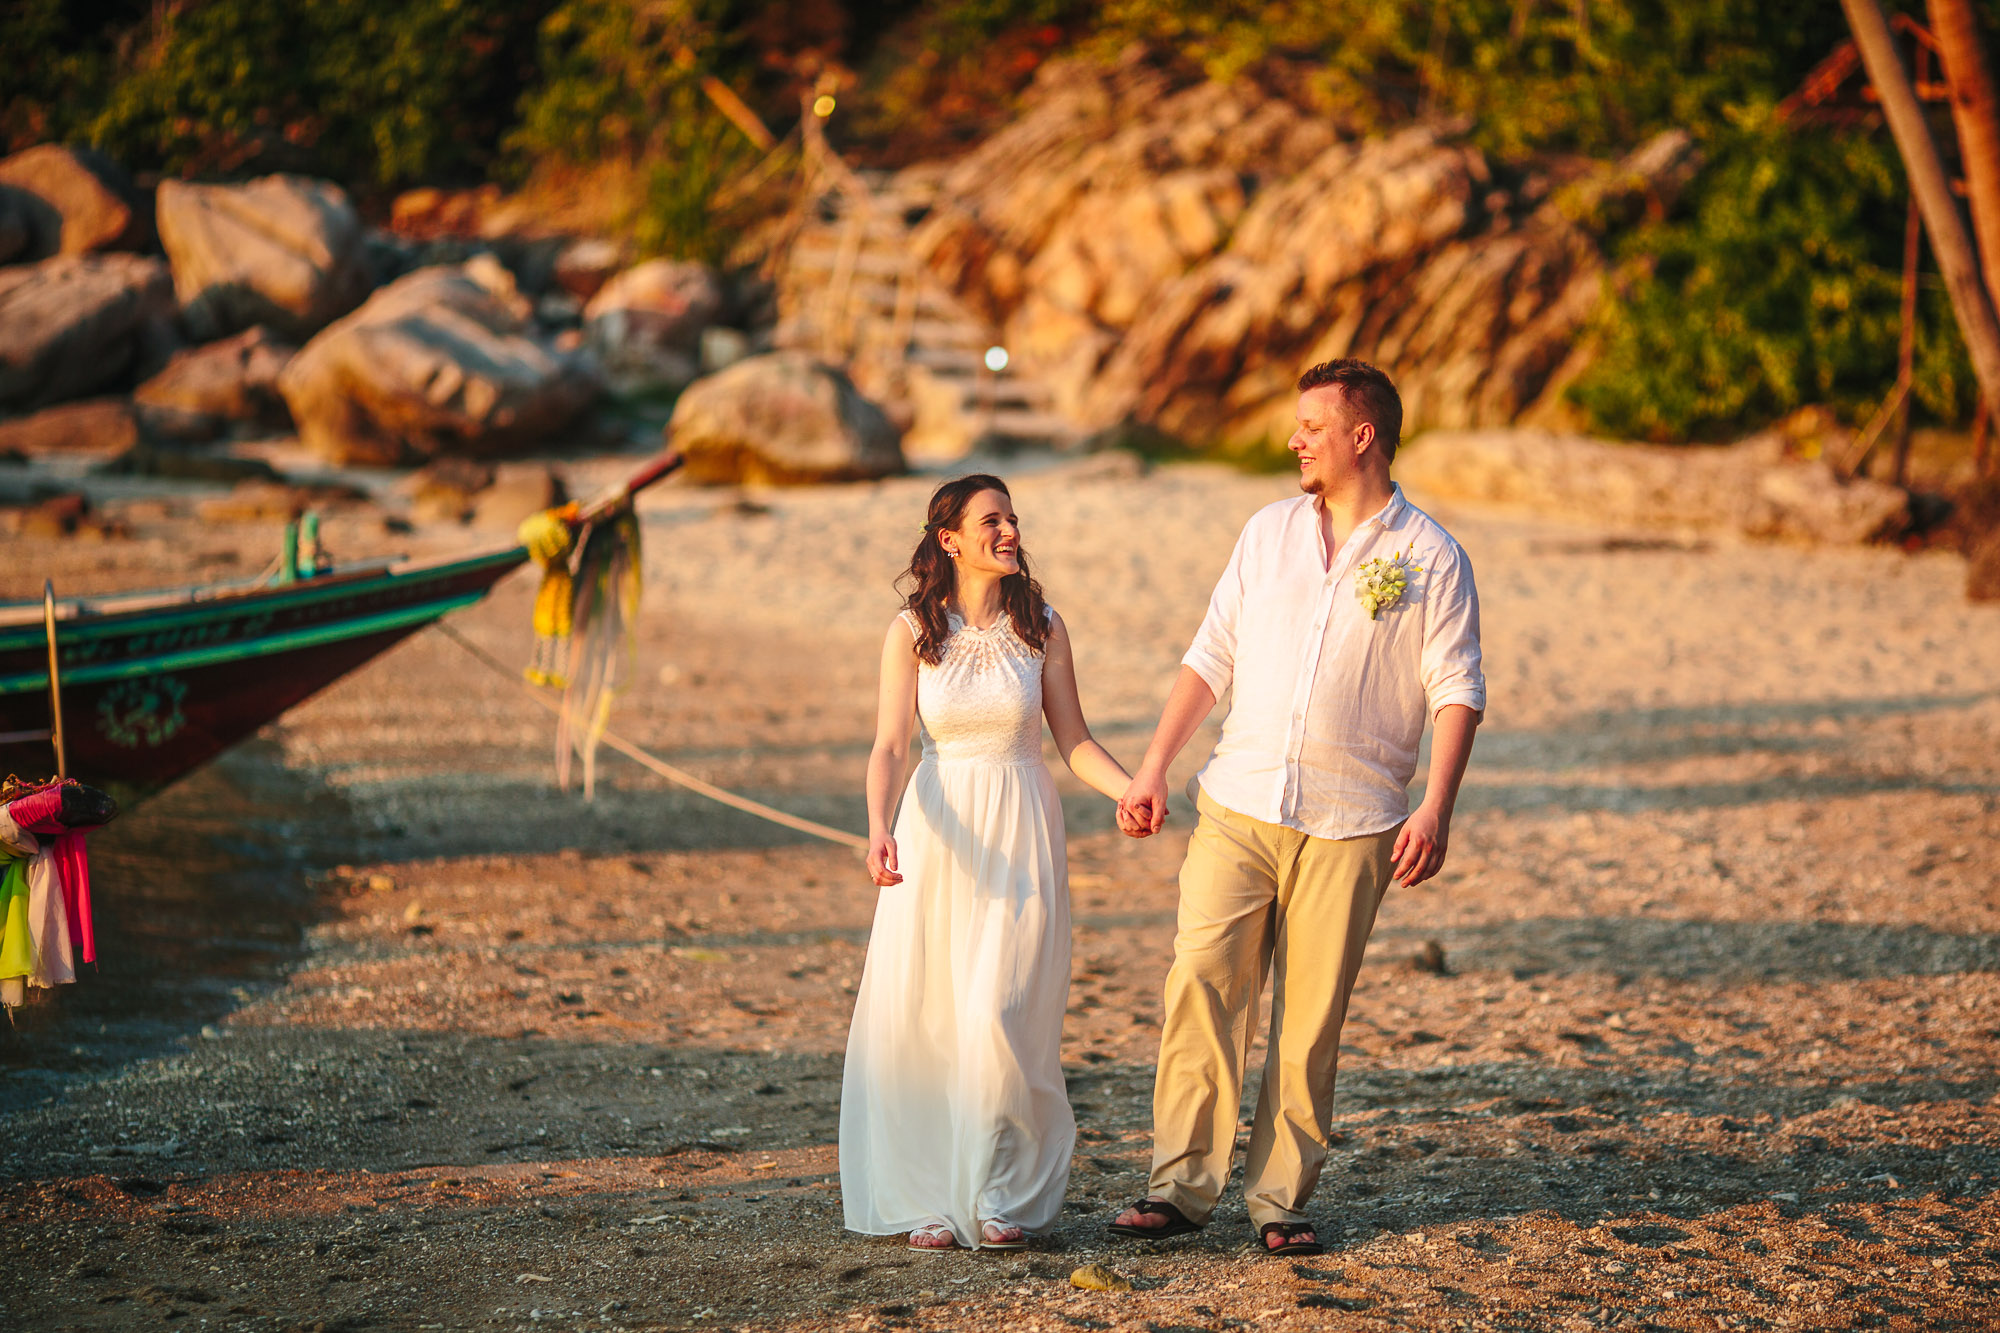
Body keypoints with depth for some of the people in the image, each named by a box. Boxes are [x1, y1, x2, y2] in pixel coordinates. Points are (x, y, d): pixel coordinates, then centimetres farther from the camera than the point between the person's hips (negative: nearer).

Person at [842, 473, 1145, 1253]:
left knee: (1001, 1017, -9)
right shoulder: (912, 632, 1)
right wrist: (879, 829, -21)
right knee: (924, 1016, -1)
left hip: (1020, 837, 0)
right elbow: (890, 746, -4)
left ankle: (1003, 1197, 3)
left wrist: (1130, 788, -11)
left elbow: (1072, 738, 6)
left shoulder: (1041, 627, 3)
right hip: (936, 835, 1)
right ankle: (931, 1198, 9)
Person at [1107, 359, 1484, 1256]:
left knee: (1310, 1017, 1)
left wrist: (1435, 810, -15)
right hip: (1236, 809, 3)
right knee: (1200, 983, -8)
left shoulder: (1431, 558, 0)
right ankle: (1181, 1187, -4)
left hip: (1348, 827, -3)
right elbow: (1211, 656, 13)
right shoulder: (1268, 532, 11)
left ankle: (1280, 1198, 11)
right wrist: (1153, 769, 8)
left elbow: (1457, 692, -4)